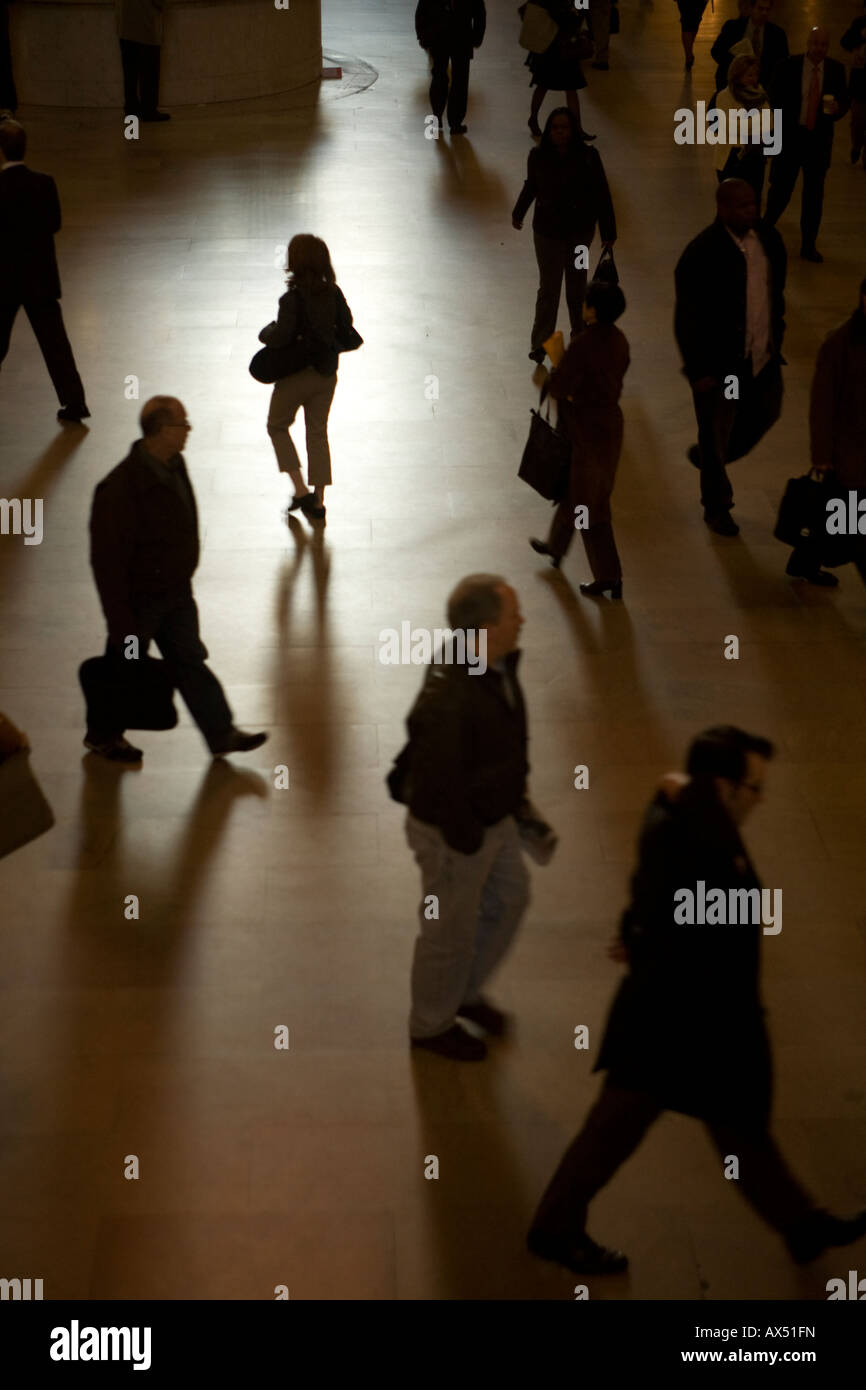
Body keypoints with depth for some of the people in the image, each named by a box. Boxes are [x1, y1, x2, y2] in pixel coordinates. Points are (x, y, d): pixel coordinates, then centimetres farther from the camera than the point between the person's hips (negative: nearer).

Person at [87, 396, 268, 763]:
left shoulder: (172, 466, -3)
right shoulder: (121, 488, -31)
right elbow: (107, 560, -26)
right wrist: (121, 621, -22)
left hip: (176, 591, 7)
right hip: (138, 598, -7)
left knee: (190, 660, 15)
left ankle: (221, 733, 24)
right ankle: (102, 735, 34)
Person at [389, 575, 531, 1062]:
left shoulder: (498, 665, -9)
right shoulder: (448, 701, -38)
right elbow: (439, 785, -29)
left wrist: (514, 791, 13)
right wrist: (468, 840, -18)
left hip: (493, 816, 9)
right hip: (452, 831, -9)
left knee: (510, 898, 27)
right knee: (451, 930, 14)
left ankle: (467, 991, 51)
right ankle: (431, 1024, 40)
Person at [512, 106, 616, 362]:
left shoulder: (588, 158, -14)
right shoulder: (538, 156, -9)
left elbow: (601, 195, -8)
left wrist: (608, 233, -7)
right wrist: (518, 213, 22)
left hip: (580, 231, 0)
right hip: (547, 231, 0)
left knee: (577, 285, 15)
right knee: (549, 288, 0)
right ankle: (540, 344, 9)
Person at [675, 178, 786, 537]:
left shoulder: (768, 240, -3)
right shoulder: (702, 255, -23)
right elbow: (687, 319, -18)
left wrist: (776, 338, 14)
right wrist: (698, 371, -17)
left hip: (762, 355, 6)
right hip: (719, 363, -6)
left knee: (766, 413, 21)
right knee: (716, 433, 11)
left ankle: (707, 456, 45)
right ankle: (716, 507, 32)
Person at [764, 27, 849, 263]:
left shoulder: (836, 70, -1)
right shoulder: (788, 67, -7)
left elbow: (844, 102, 5)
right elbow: (775, 99, 1)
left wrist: (837, 109, -17)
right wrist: (781, 127, -3)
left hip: (820, 139, 2)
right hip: (790, 137, -2)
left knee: (814, 194, 8)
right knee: (781, 189, 3)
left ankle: (808, 245, 18)